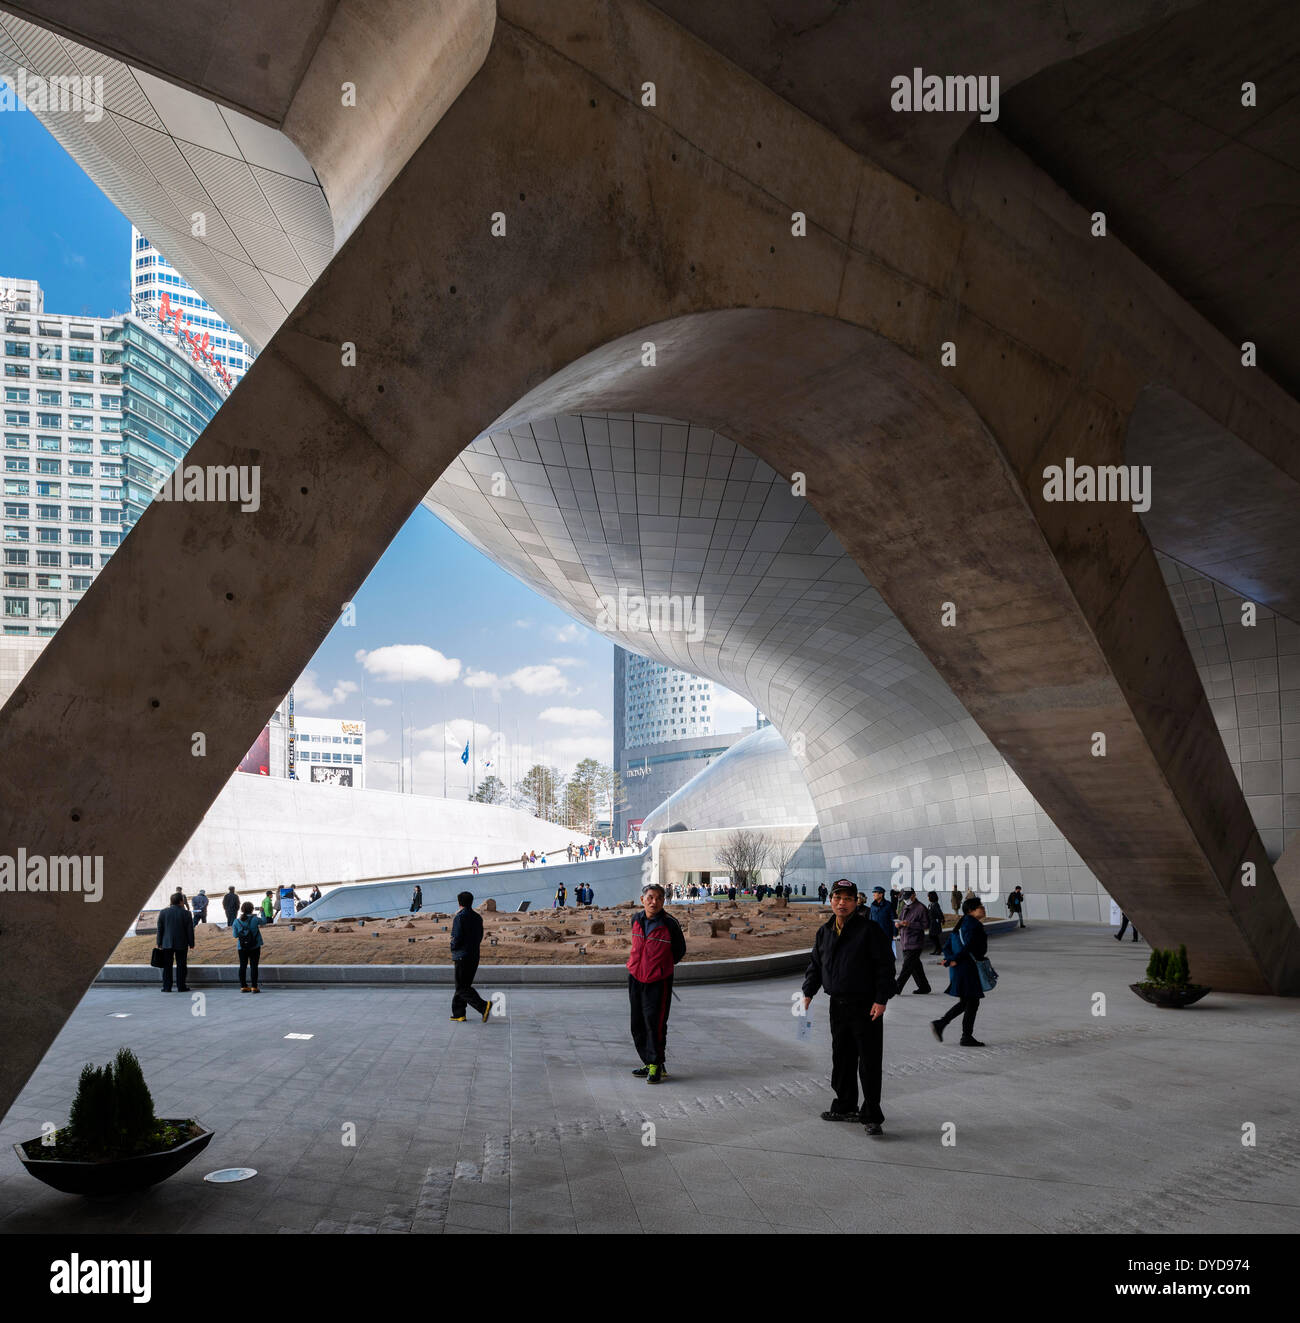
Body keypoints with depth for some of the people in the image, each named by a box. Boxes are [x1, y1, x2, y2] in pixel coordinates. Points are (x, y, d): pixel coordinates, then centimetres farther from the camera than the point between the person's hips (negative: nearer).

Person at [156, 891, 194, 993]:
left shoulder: (163, 912, 0)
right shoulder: (186, 913, -7)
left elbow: (159, 929, 3)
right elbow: (190, 930, -4)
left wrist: (159, 944, 9)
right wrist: (191, 944, 4)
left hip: (167, 943, 2)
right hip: (182, 944, -2)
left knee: (167, 966, 8)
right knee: (181, 965, 5)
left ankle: (167, 987, 7)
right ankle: (181, 986, 5)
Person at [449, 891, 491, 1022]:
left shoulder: (459, 918, -13)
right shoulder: (478, 918, 9)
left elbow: (457, 938, -17)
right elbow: (480, 937, 11)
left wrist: (453, 950, 1)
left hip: (462, 957, -7)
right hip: (475, 956, 8)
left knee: (462, 988, -4)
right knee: (465, 985, 16)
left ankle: (484, 1006, -19)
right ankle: (459, 1014, 19)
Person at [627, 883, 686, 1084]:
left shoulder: (670, 924, -14)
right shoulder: (636, 920, 2)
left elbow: (680, 950, 0)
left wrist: (661, 967, 4)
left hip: (658, 981, -6)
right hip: (635, 978, 6)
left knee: (654, 1024, -7)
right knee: (638, 1025, 11)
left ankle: (656, 1065, 5)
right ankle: (649, 1063, 24)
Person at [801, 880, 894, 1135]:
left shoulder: (870, 929, -9)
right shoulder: (824, 932, 10)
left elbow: (885, 966, -11)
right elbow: (815, 965, 20)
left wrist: (881, 1000, -15)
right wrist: (808, 993, 11)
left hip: (866, 1007, -6)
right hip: (838, 1005, 6)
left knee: (869, 1063, -4)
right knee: (842, 1059, 15)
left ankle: (872, 1116, 2)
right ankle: (846, 1107, 28)